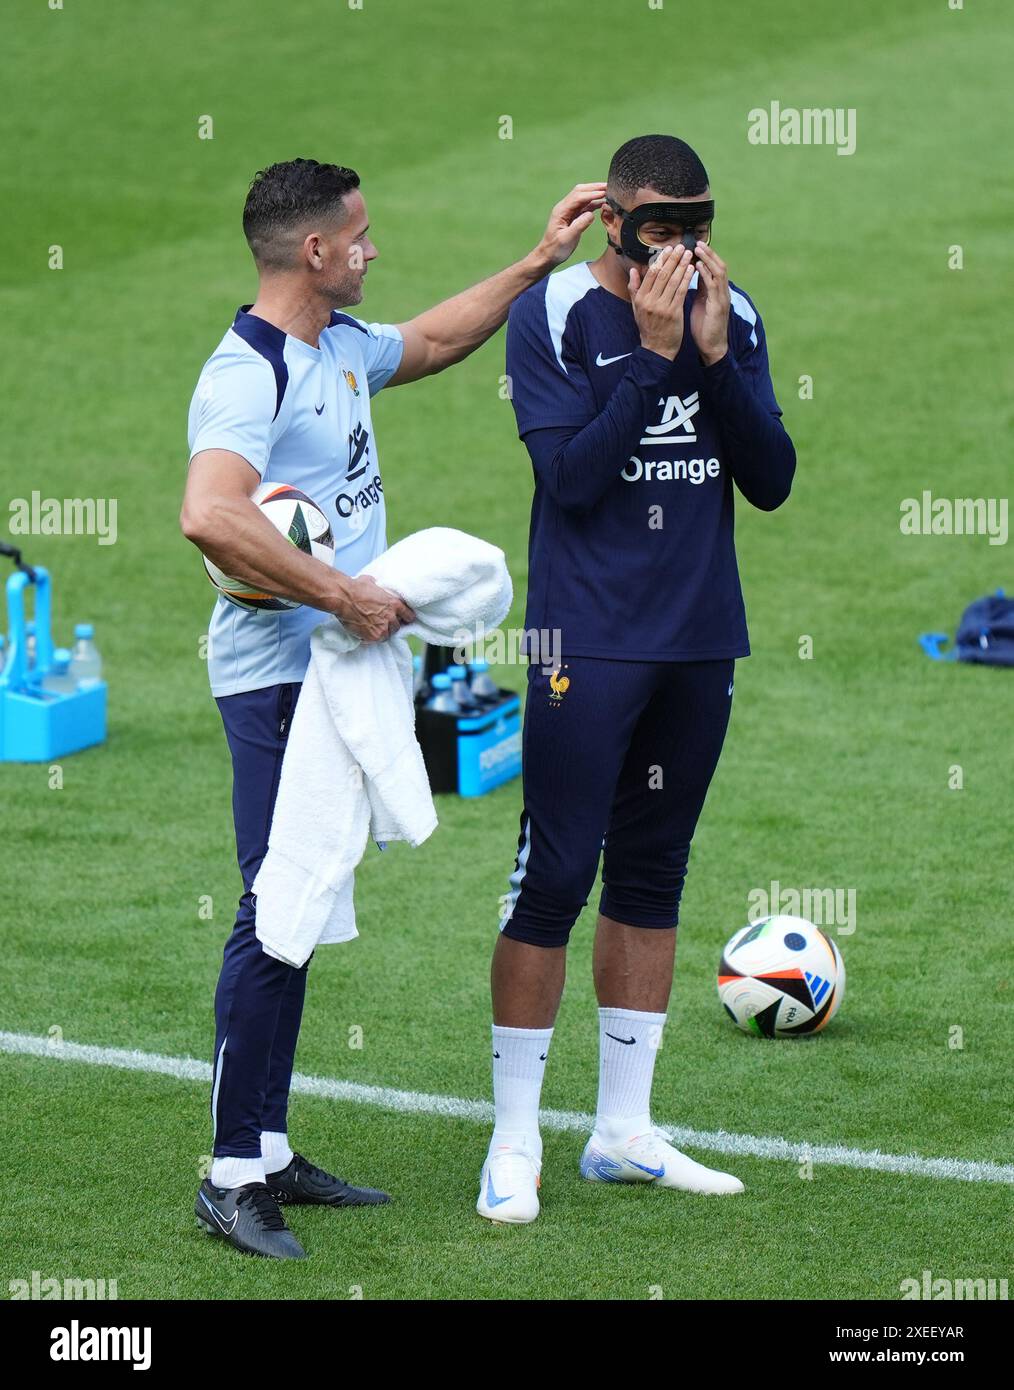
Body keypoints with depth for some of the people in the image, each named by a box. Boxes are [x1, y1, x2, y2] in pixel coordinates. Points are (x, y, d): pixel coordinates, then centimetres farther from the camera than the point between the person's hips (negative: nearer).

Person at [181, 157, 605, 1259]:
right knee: (275, 912, -8)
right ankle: (232, 1175, -3)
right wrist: (344, 595, -27)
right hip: (277, 677, -10)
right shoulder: (247, 373, -18)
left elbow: (434, 340, 34)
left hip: (341, 670, 10)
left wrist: (542, 260, 30)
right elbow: (209, 516, -33)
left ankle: (269, 1153, 19)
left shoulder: (342, 347, 13)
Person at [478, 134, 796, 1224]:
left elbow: (772, 481, 1)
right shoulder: (553, 314, -7)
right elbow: (570, 472, -16)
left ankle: (623, 1132, 18)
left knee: (651, 874, 11)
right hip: (589, 639, -5)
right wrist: (654, 351, -19)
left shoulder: (729, 314, 6)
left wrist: (714, 355, -11)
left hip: (700, 640, 5)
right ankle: (515, 1141, 2)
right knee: (556, 875, -6)